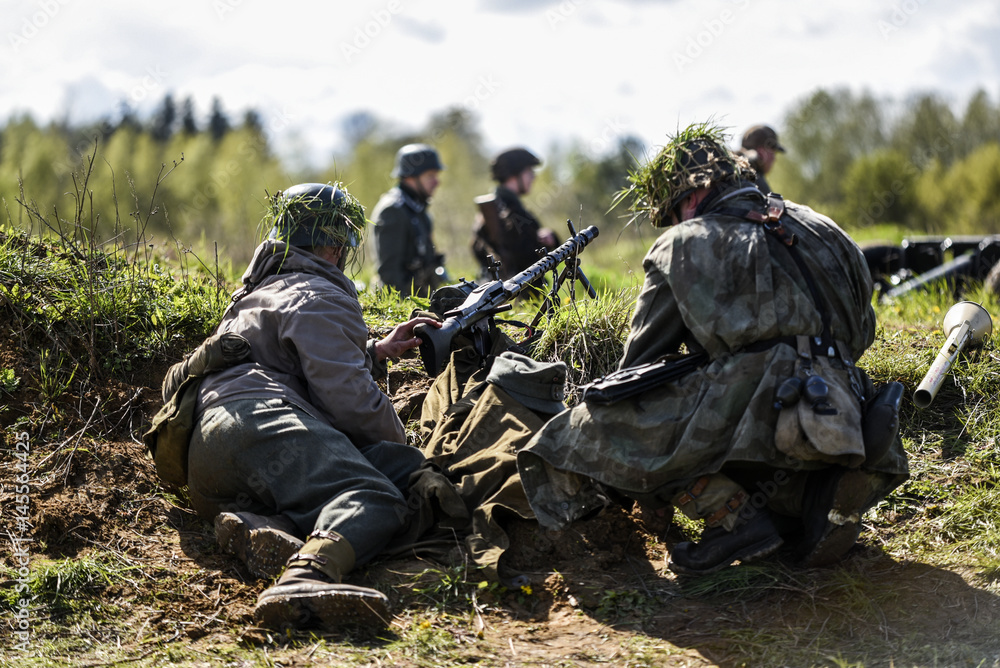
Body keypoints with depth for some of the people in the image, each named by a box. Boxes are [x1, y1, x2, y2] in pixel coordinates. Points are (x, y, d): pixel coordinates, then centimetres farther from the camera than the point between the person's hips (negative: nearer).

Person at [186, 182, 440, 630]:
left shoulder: (261, 291, 38)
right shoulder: (317, 296, 6)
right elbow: (349, 397, -4)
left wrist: (378, 352, 42)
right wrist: (396, 441, 14)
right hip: (256, 422, -9)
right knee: (374, 499, -29)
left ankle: (259, 525, -26)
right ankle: (304, 579, -62)